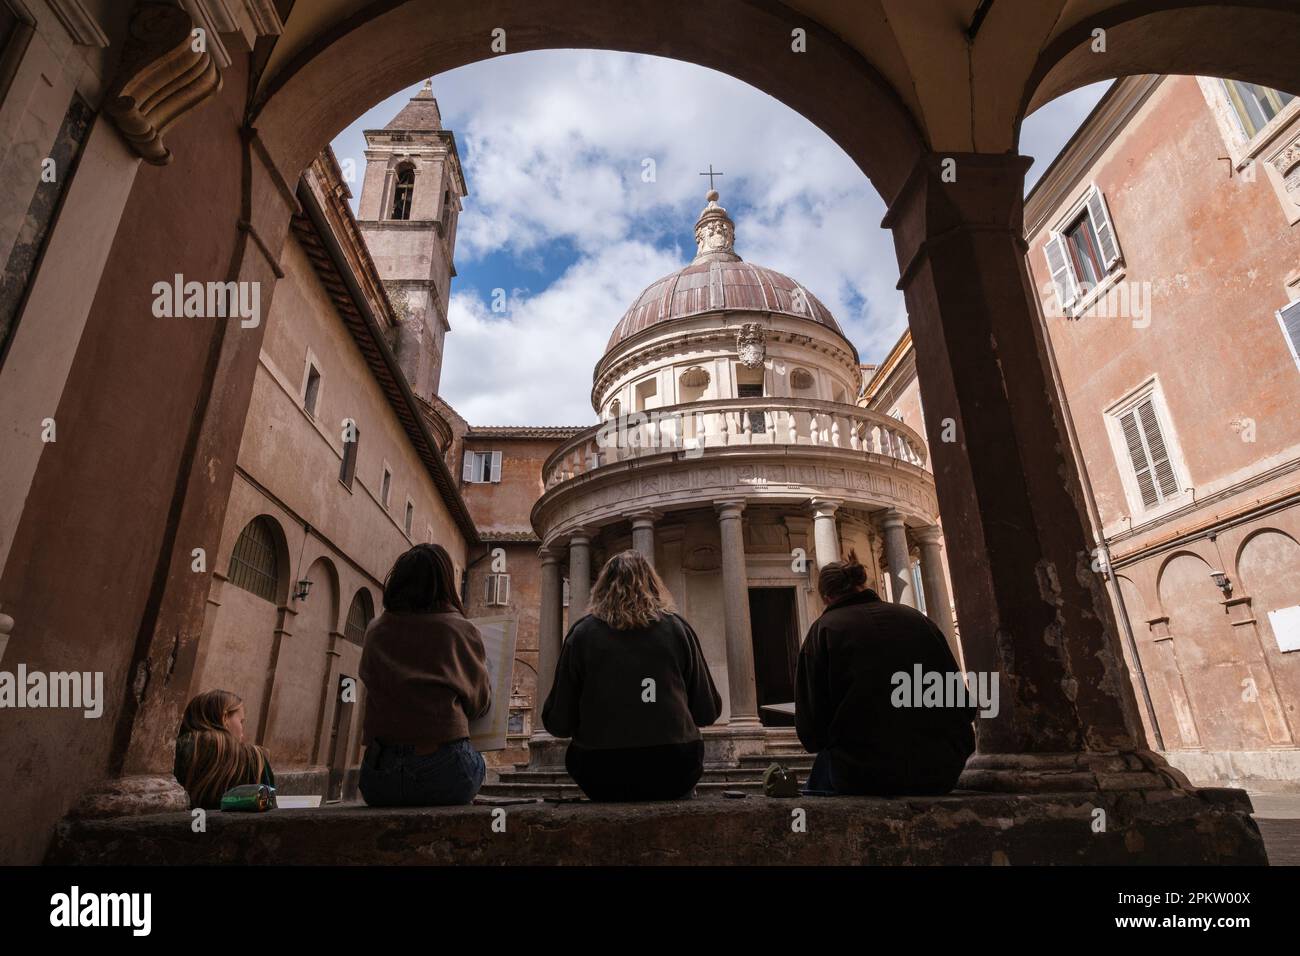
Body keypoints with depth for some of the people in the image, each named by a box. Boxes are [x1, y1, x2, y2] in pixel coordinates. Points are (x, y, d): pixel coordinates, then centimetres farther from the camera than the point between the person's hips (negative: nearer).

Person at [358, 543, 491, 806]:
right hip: (443, 772, -2)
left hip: (378, 783, 3)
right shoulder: (461, 630, -2)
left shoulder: (375, 630, 5)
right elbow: (481, 702, 5)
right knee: (476, 762, 28)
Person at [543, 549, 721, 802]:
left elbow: (557, 724, 0)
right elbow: (708, 712, 5)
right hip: (673, 773, 1)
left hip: (603, 778, 0)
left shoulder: (583, 632, 0)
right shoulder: (677, 627, 2)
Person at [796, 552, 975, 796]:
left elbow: (810, 723, -7)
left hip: (864, 777, -4)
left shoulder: (824, 629, -3)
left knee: (822, 772, 27)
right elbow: (963, 704, 9)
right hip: (941, 775, 5)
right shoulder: (917, 619, 7)